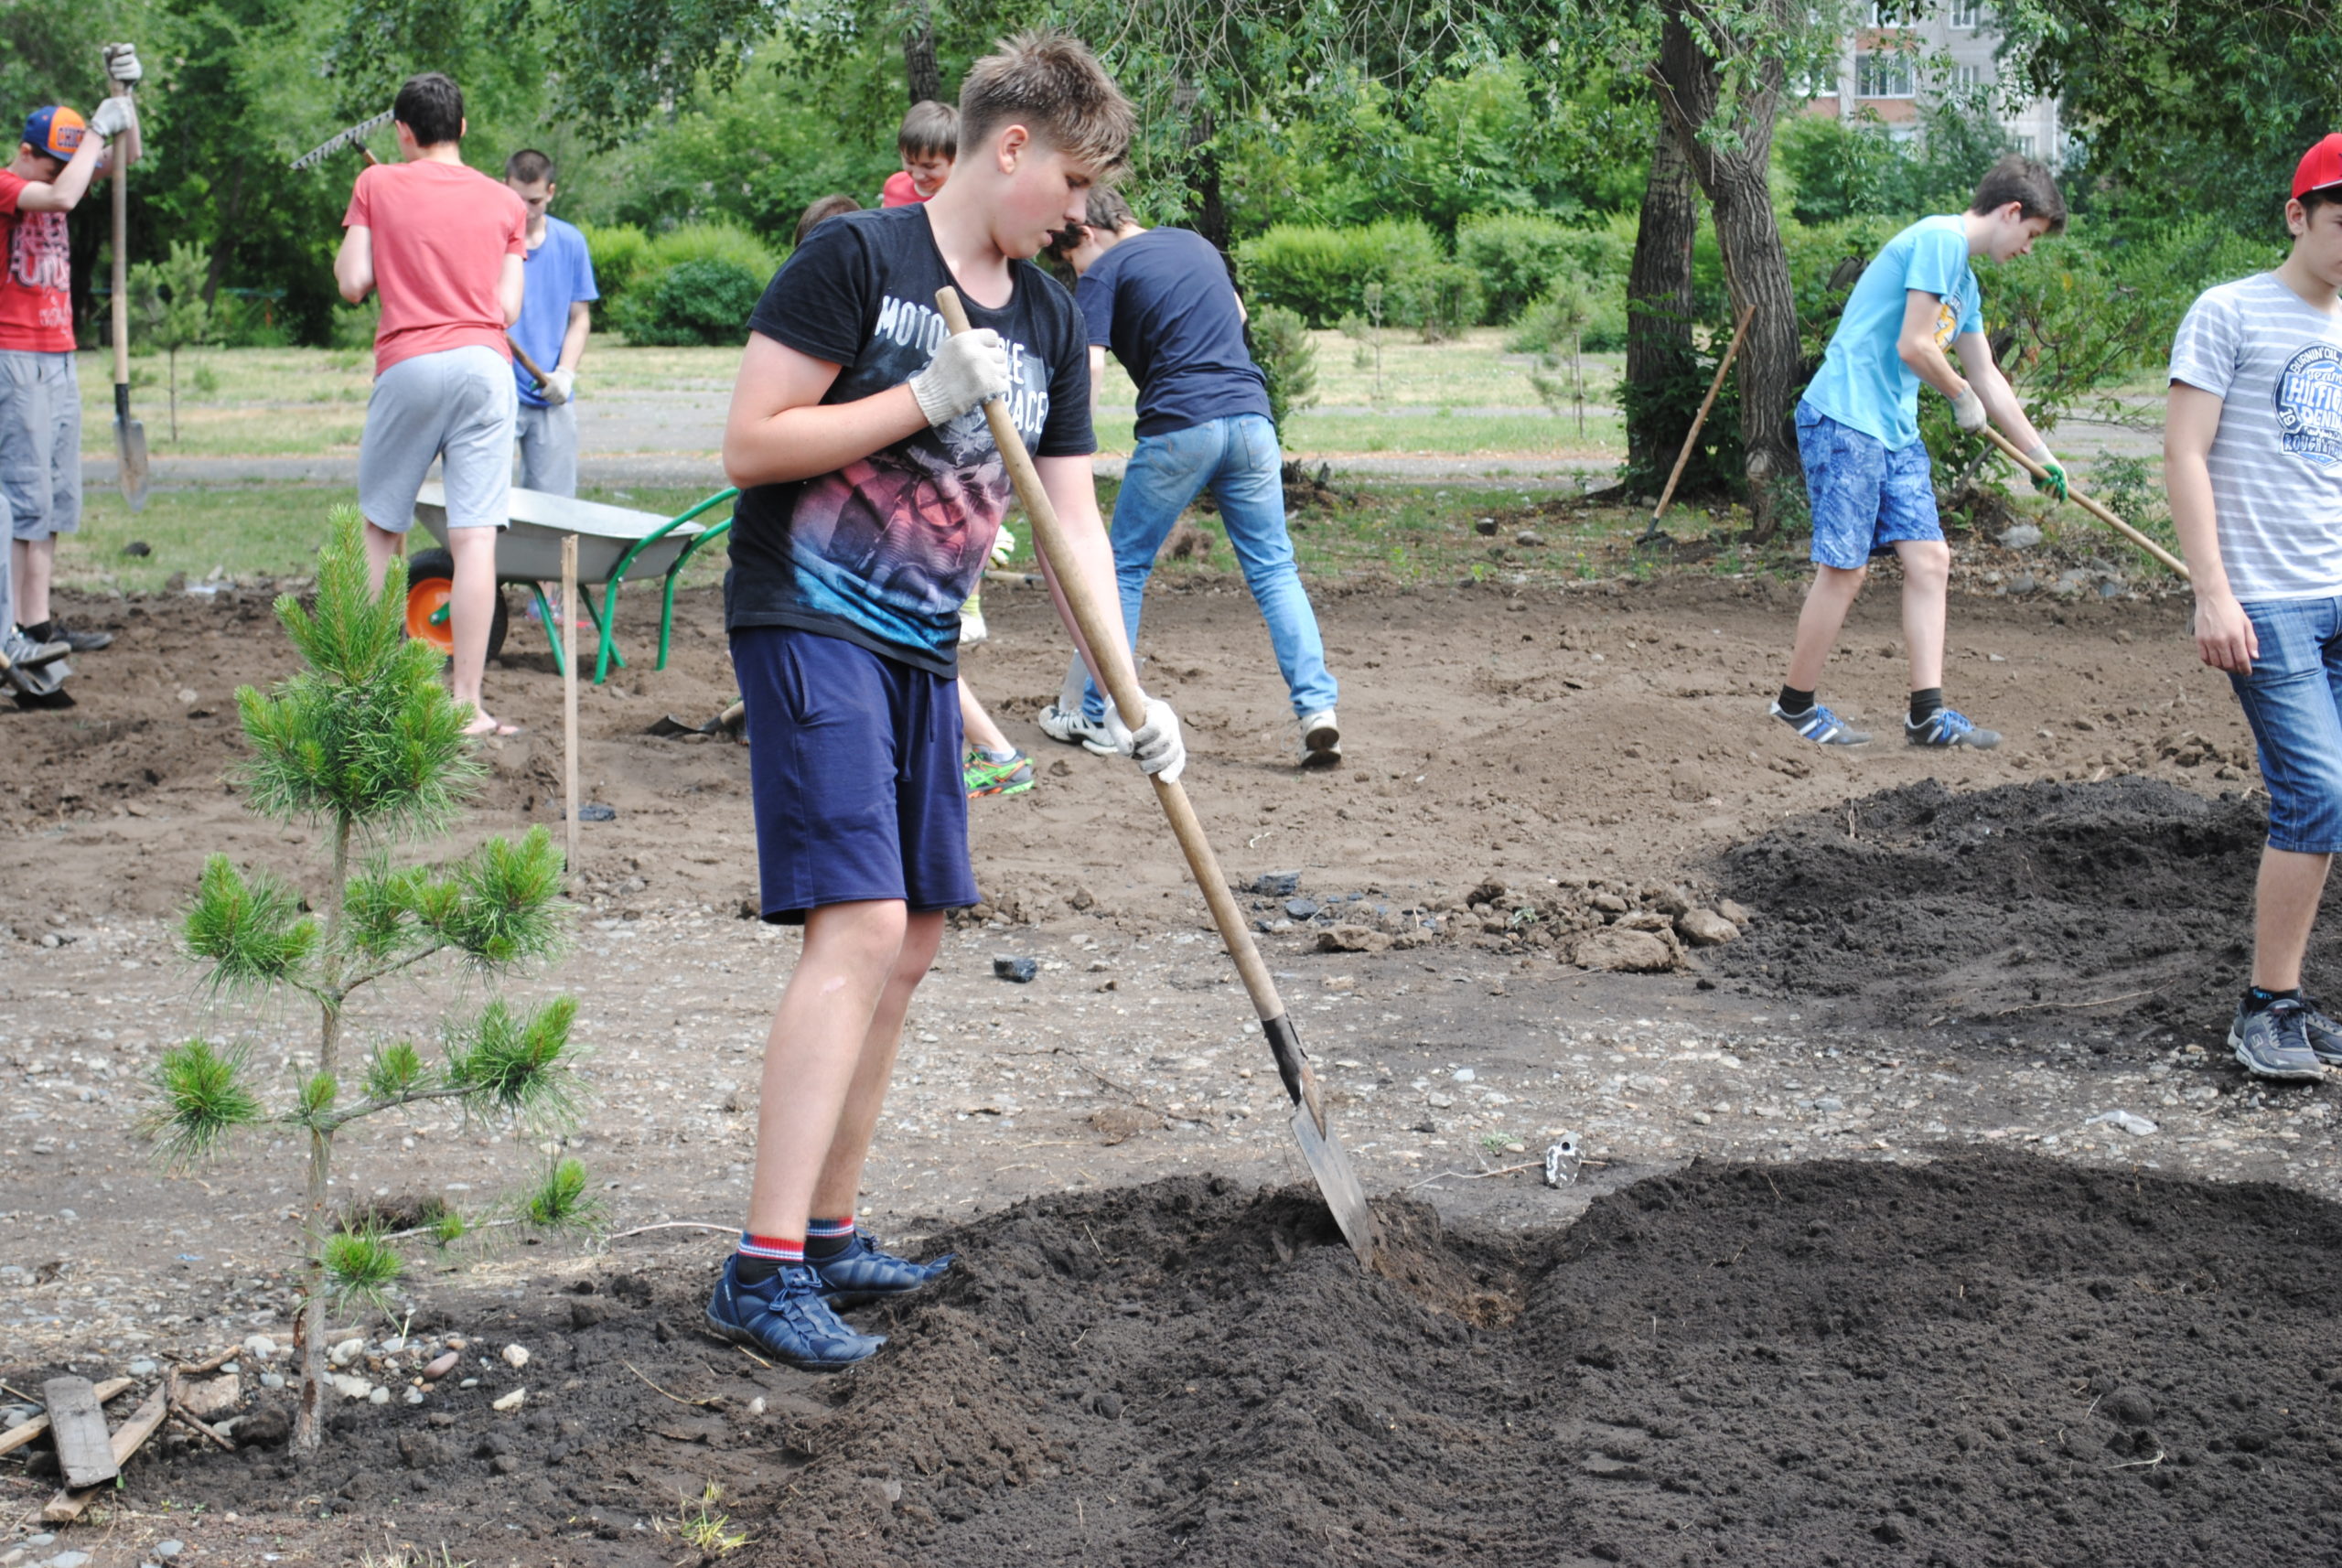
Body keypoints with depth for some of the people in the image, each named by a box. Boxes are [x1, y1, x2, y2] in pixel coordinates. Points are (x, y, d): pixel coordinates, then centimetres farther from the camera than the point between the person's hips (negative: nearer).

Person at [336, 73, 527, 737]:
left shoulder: (377, 186, 8)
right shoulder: (505, 203, 12)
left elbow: (353, 284, 4)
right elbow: (509, 309, 9)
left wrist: (347, 248, 24)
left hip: (409, 364, -1)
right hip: (485, 364, 1)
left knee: (379, 527, 12)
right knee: (475, 537, -4)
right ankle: (466, 703, -7)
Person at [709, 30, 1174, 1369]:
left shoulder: (1049, 322, 11)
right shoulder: (859, 258, -10)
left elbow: (1075, 520, 9)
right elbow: (749, 445, -13)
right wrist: (925, 397, -19)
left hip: (921, 650, 8)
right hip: (808, 624, -8)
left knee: (912, 944, 10)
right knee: (859, 925, -18)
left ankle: (830, 1234, 21)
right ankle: (764, 1270, -17)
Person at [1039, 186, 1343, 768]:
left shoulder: (1104, 272, 2)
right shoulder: (1195, 243, 21)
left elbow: (1089, 367, -9)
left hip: (1178, 426, -5)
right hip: (1251, 416, 5)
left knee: (1125, 568, 10)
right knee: (1274, 571, 5)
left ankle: (1089, 714, 15)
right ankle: (1318, 709, -8)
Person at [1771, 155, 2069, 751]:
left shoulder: (1965, 277, 20)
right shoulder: (1940, 240, -12)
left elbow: (1986, 376, 28)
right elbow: (1912, 347, -17)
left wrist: (2040, 454, 32)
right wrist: (1963, 397, 1)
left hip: (1896, 432, 10)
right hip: (1845, 417, -10)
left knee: (1930, 558, 3)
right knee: (1846, 568, -7)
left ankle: (1927, 714, 3)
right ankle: (1795, 704, 7)